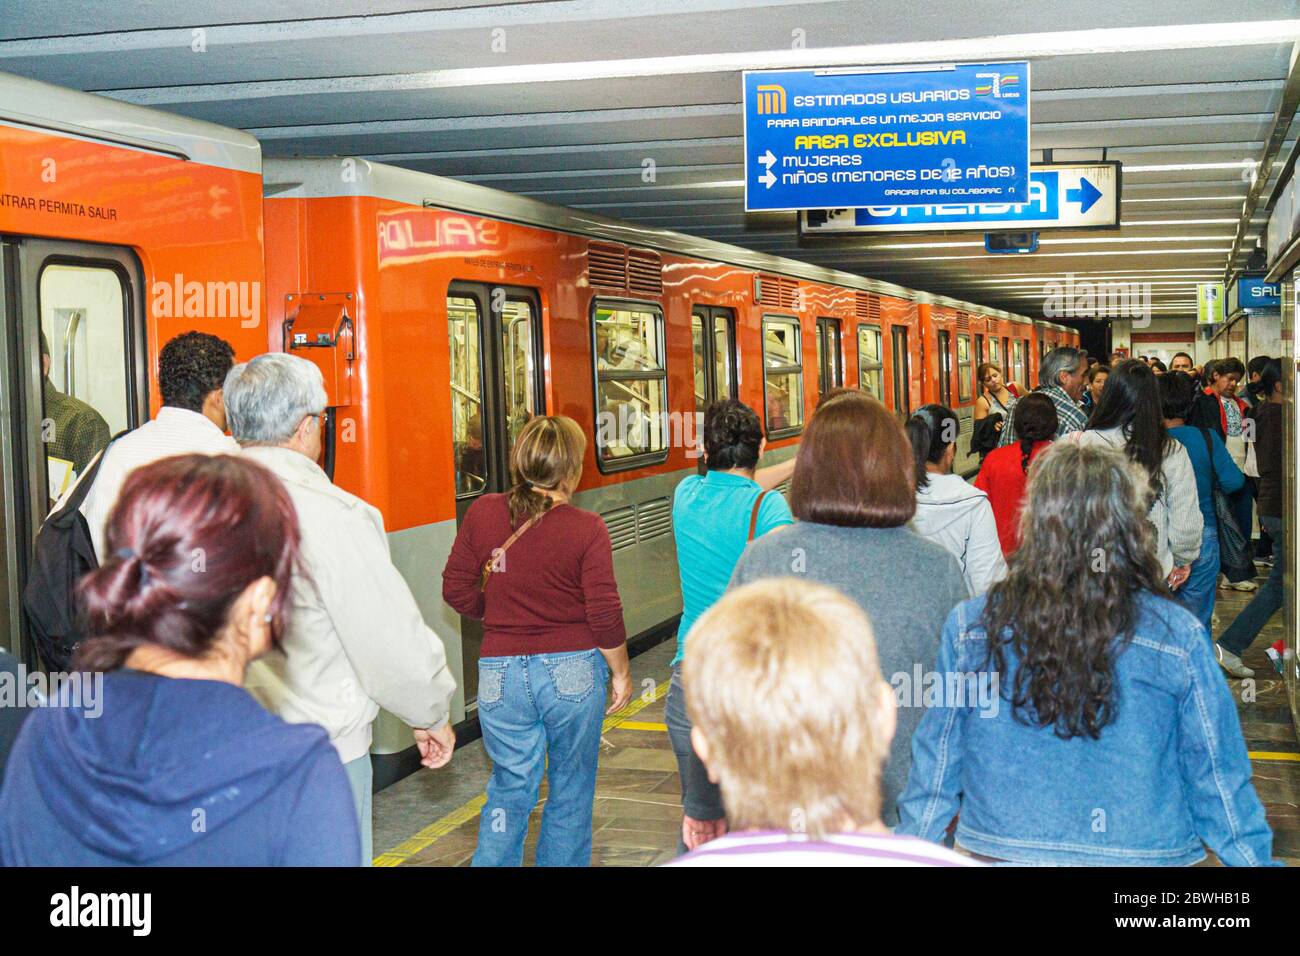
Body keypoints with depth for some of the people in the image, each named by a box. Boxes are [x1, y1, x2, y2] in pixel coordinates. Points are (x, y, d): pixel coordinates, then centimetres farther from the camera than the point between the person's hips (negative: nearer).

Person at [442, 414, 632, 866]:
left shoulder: (482, 513, -4)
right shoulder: (586, 529, -12)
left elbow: (457, 590, 2)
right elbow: (604, 614, -11)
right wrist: (621, 673, 4)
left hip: (501, 674, 2)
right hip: (574, 671, -2)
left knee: (510, 787, 15)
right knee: (571, 787, 15)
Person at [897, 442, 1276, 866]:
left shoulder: (969, 627, -10)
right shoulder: (1177, 637, -13)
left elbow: (935, 769, -2)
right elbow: (1218, 775, -5)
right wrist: (1255, 857, 10)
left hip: (999, 848, 1)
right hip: (1143, 853, 0)